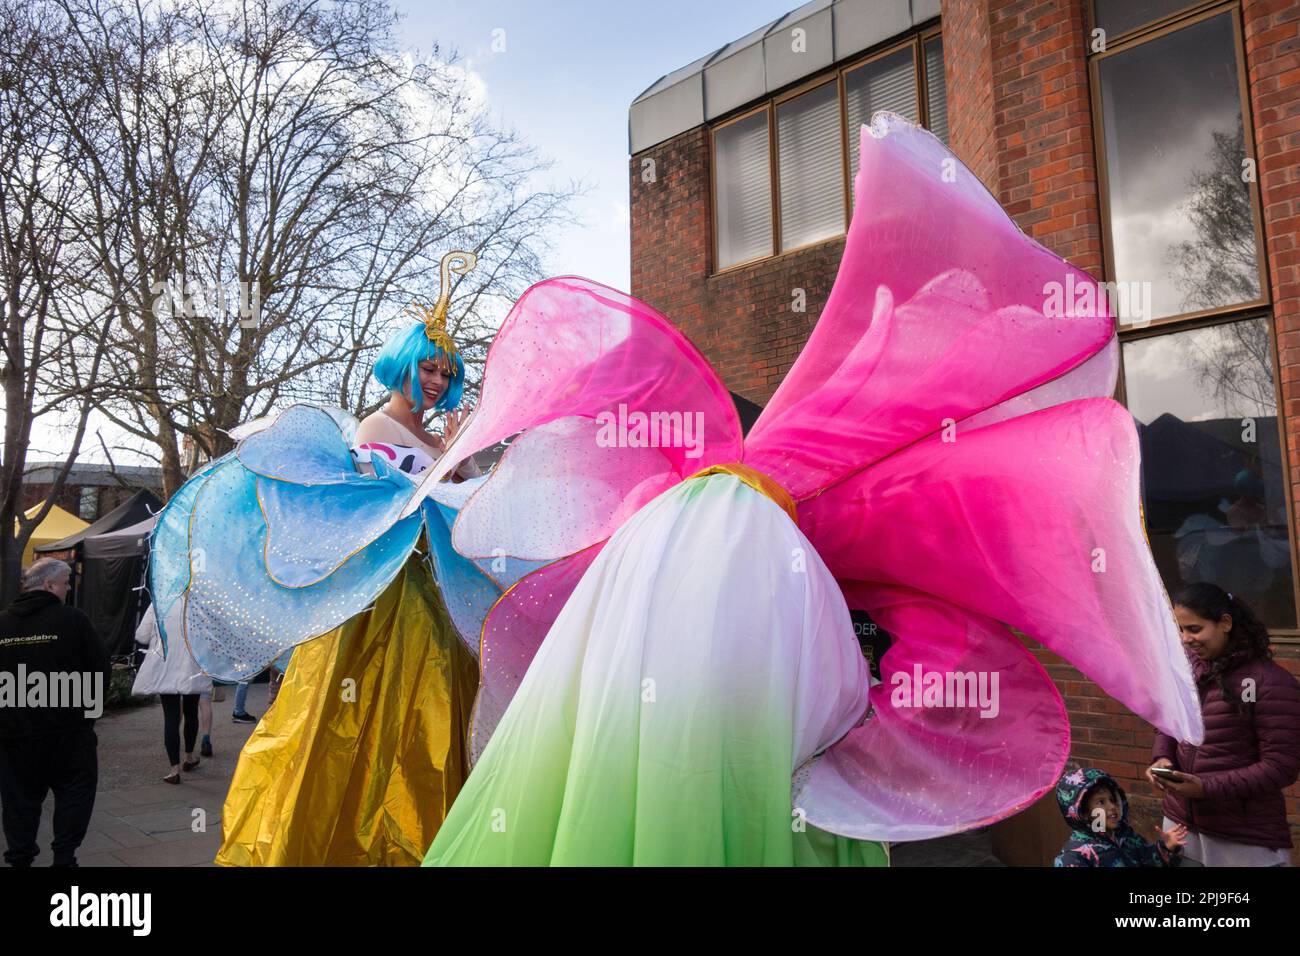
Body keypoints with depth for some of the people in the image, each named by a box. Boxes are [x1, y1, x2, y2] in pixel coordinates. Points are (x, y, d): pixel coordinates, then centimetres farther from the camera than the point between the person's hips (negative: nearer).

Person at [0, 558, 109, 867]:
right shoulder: (73, 619, -11)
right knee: (75, 791, 10)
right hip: (67, 729, -4)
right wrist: (89, 709, 7)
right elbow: (100, 668, -7)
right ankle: (63, 856, 7)